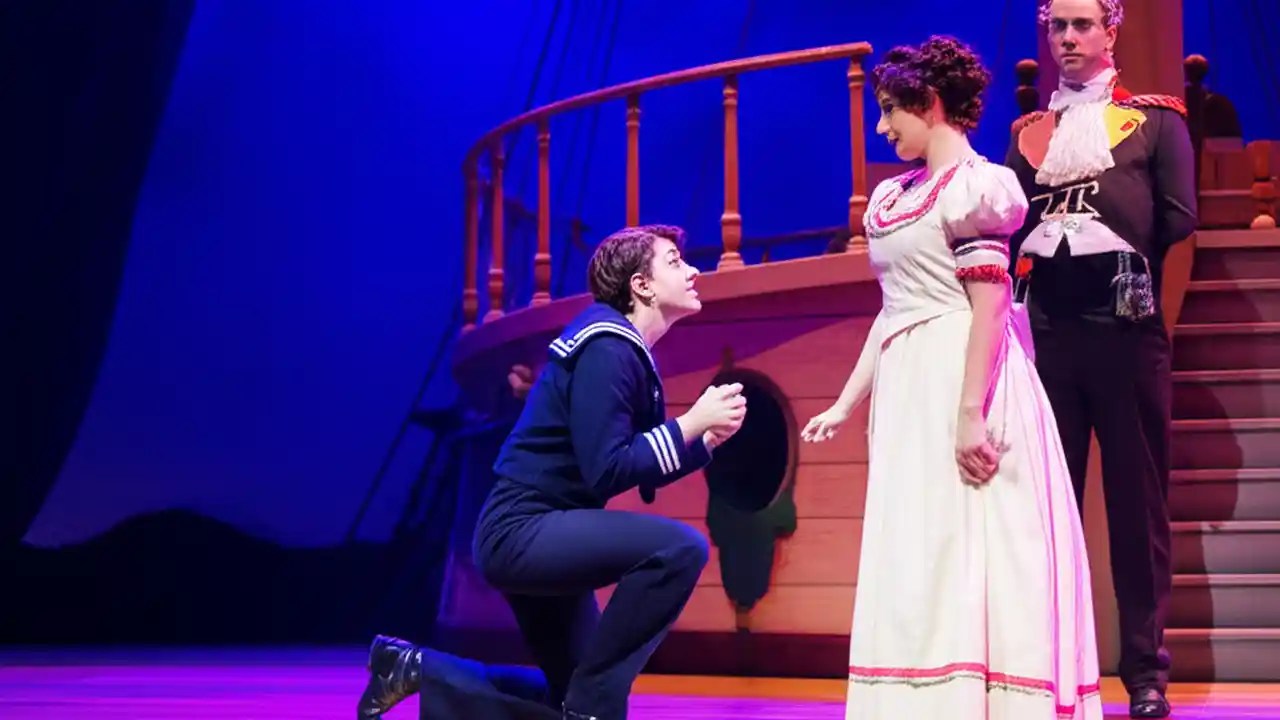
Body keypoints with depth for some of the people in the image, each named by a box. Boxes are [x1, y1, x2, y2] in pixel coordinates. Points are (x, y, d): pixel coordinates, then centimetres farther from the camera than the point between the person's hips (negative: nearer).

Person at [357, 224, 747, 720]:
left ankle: (416, 668, 20)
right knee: (679, 547, -29)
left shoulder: (628, 351, 14)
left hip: (540, 537, 10)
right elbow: (607, 473, -24)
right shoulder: (609, 349, -16)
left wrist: (707, 438, 2)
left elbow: (644, 469, 17)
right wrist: (691, 422, -18)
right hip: (522, 532, -10)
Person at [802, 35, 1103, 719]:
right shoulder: (893, 197, 15)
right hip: (909, 393, 9)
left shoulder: (973, 186, -9)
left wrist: (970, 414, -22)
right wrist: (847, 402, 16)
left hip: (960, 384, -8)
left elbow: (990, 307, -15)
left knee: (964, 551, -7)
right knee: (915, 559, 8)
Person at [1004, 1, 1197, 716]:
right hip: (1047, 331, 3)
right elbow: (1006, 224, 13)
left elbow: (1179, 217, -1)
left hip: (1125, 329, -3)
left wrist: (1119, 255, 2)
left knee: (1138, 503, 1)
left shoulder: (1156, 118, 7)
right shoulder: (1028, 131, 17)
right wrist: (1047, 248, -3)